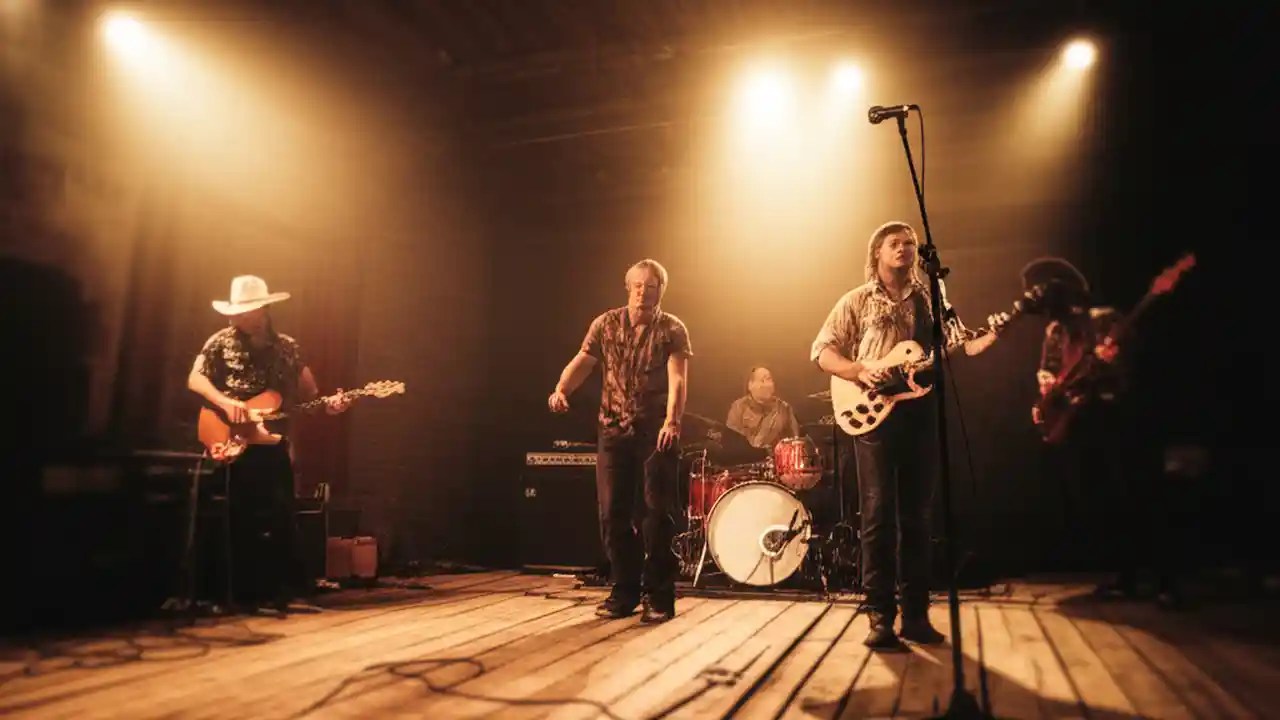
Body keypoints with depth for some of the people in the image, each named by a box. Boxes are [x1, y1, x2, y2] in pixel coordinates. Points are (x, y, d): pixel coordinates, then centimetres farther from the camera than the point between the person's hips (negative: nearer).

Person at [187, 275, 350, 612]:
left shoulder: (287, 347, 7)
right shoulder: (221, 342, 2)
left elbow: (306, 393, 9)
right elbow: (194, 379, 0)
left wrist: (327, 405, -10)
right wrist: (225, 402, -16)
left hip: (274, 444, 2)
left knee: (281, 518, 2)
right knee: (242, 520, 3)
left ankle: (284, 588, 13)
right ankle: (247, 591, 12)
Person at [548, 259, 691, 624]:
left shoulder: (672, 329, -2)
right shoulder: (605, 324, 6)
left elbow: (678, 377, -16)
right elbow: (581, 361, -3)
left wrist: (672, 421, -33)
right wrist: (561, 389, -24)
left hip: (657, 431, -3)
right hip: (614, 430, 3)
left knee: (656, 513, -2)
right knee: (613, 512, 5)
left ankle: (659, 597, 9)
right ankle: (623, 592, 19)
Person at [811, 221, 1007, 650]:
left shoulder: (931, 300, 15)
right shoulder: (856, 301, 6)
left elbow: (963, 343, 8)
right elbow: (822, 350, 2)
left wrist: (991, 336, -12)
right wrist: (859, 371, -15)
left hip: (920, 411, 3)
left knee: (916, 515, 7)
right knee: (878, 515, -4)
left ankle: (915, 613, 15)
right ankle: (881, 616, 2)